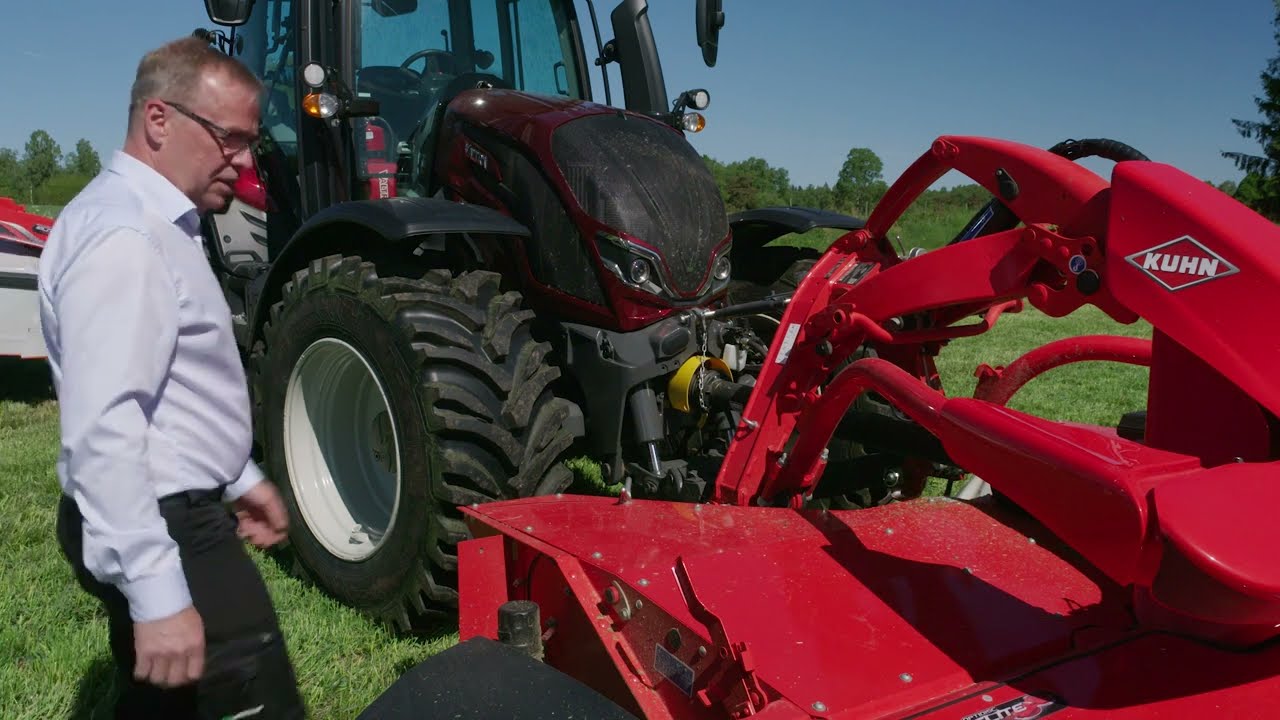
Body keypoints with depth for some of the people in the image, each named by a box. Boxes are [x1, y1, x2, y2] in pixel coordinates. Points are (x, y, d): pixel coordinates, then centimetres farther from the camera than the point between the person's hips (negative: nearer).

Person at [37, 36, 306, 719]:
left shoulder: (152, 223, 15)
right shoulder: (122, 235, -20)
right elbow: (102, 429, -28)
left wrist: (238, 476, 24)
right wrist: (156, 593, -30)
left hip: (173, 512, 11)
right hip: (157, 529, -11)